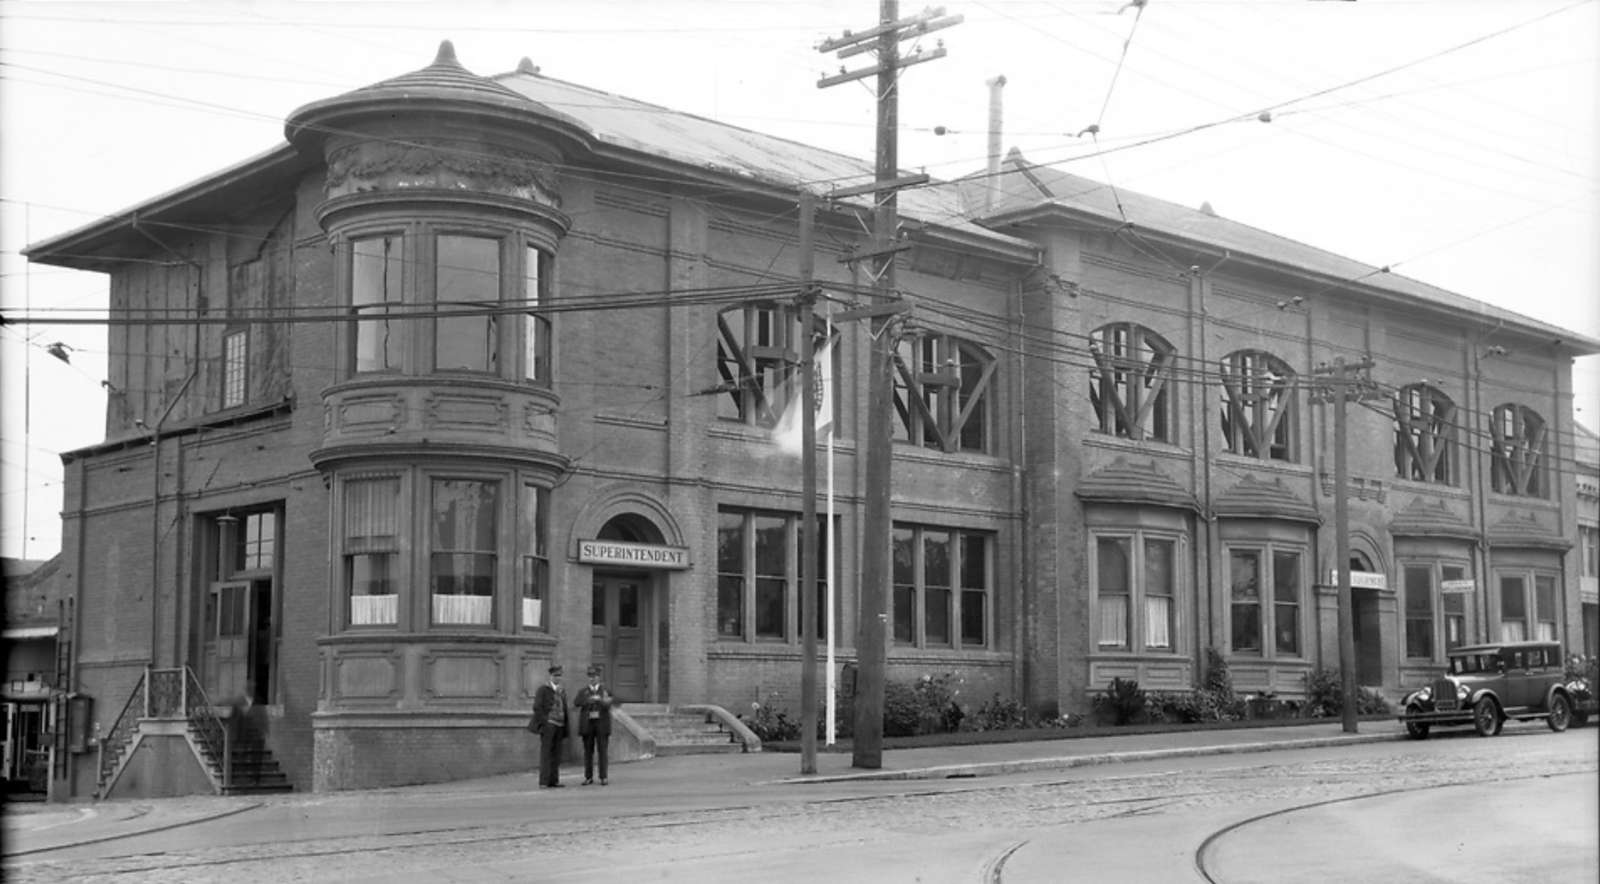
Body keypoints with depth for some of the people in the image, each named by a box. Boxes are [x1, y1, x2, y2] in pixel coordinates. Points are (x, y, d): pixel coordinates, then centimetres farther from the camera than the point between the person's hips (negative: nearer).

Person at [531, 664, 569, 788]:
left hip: (559, 726, 6)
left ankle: (554, 780, 7)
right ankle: (544, 781, -8)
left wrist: (565, 728, 12)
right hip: (548, 725, -6)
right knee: (546, 752, -7)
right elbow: (537, 707, -7)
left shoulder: (562, 691, 18)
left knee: (556, 754, 4)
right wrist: (545, 722, -14)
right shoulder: (543, 689, 0)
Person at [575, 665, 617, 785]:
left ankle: (603, 777, -3)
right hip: (587, 724, 1)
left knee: (603, 750, -5)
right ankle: (588, 777, 8)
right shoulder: (583, 692, 11)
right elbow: (576, 703, -8)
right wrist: (591, 699, -21)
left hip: (602, 723, -1)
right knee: (588, 751, 2)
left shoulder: (606, 691, 10)